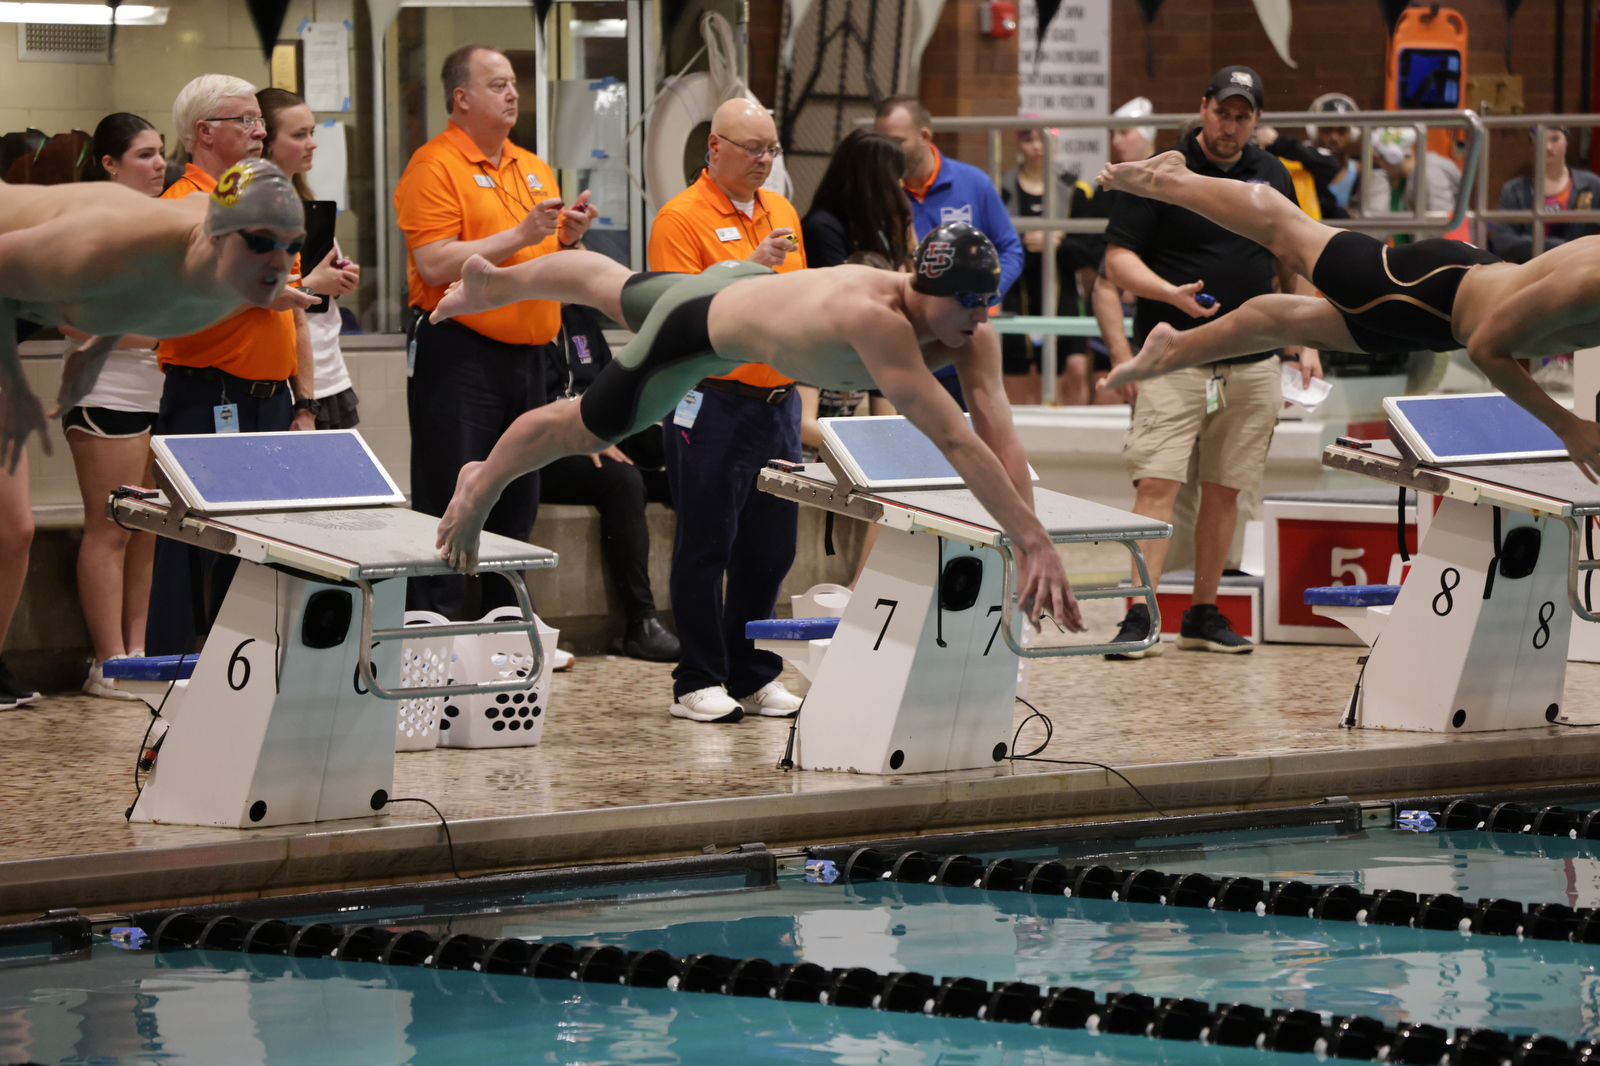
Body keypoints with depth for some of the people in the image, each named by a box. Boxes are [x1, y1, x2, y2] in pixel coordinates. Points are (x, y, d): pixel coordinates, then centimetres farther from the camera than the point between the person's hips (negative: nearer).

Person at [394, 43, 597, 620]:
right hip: (460, 356, -7)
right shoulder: (434, 167, -8)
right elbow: (435, 265, -18)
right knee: (449, 507, -7)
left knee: (516, 505, 11)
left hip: (527, 356, 8)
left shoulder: (535, 169, 16)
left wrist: (568, 238, 0)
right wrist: (520, 235, -17)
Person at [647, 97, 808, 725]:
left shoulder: (782, 212, 14)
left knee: (769, 549, 8)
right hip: (712, 406, -7)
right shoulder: (682, 218, -9)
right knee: (706, 547, -2)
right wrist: (750, 268, -24)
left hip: (778, 403, 7)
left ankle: (754, 678, 17)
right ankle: (699, 683, 3)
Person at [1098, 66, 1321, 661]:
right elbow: (1119, 260, -6)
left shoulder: (1272, 177, 12)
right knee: (1157, 483, -13)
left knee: (1224, 489, 7)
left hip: (1252, 362, 5)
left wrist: (1304, 342, 16)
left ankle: (1203, 613, 16)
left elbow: (1291, 264, 22)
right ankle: (1139, 616, -15)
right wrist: (1172, 295, -23)